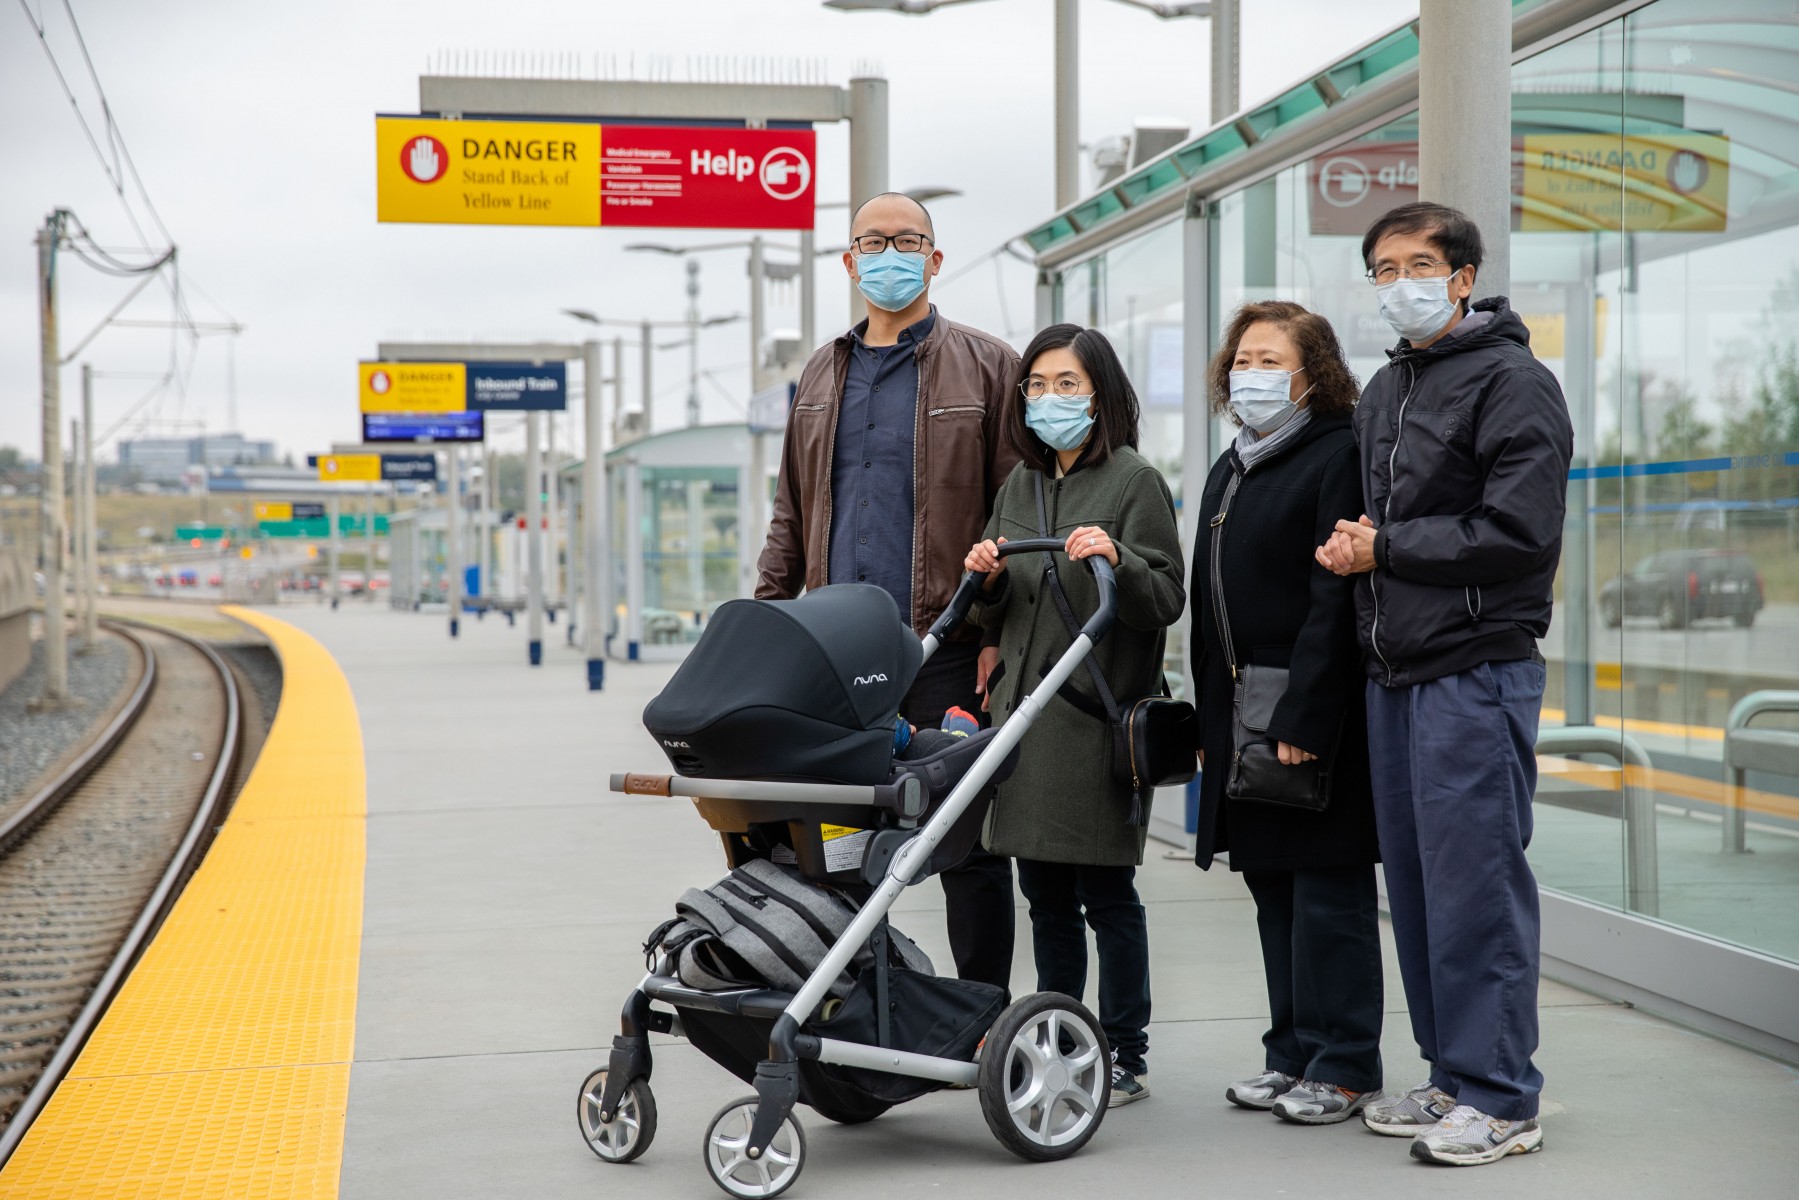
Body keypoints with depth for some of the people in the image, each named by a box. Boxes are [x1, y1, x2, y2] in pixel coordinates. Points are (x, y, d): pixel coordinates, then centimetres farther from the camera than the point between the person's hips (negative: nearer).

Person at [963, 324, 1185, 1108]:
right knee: (1044, 894, 11)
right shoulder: (1020, 487, 16)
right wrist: (988, 579, -2)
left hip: (1097, 717, -6)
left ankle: (1126, 1058, 8)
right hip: (1024, 711, 6)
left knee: (1106, 893, -1)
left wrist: (1118, 560, -25)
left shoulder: (1135, 481, -3)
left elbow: (1168, 601, -8)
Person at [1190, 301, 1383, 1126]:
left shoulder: (1338, 457, -10)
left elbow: (1335, 601, -17)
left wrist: (1303, 716, -22)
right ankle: (1293, 1055, 20)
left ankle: (1344, 1066, 5)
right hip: (1242, 715, 8)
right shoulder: (1229, 470, 18)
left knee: (1329, 889, -2)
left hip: (1319, 717, -8)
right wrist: (1210, 712, 16)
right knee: (1273, 889, 12)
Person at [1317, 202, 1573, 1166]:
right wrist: (1353, 550, 4)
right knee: (1415, 879, 11)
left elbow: (1519, 532, -17)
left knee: (1475, 881, -7)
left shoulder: (1512, 382, -7)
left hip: (1476, 670, -8)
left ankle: (1500, 1101, -1)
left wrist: (1385, 549, -11)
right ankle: (1451, 1076, 21)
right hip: (1393, 671, 9)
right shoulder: (1383, 391, 19)